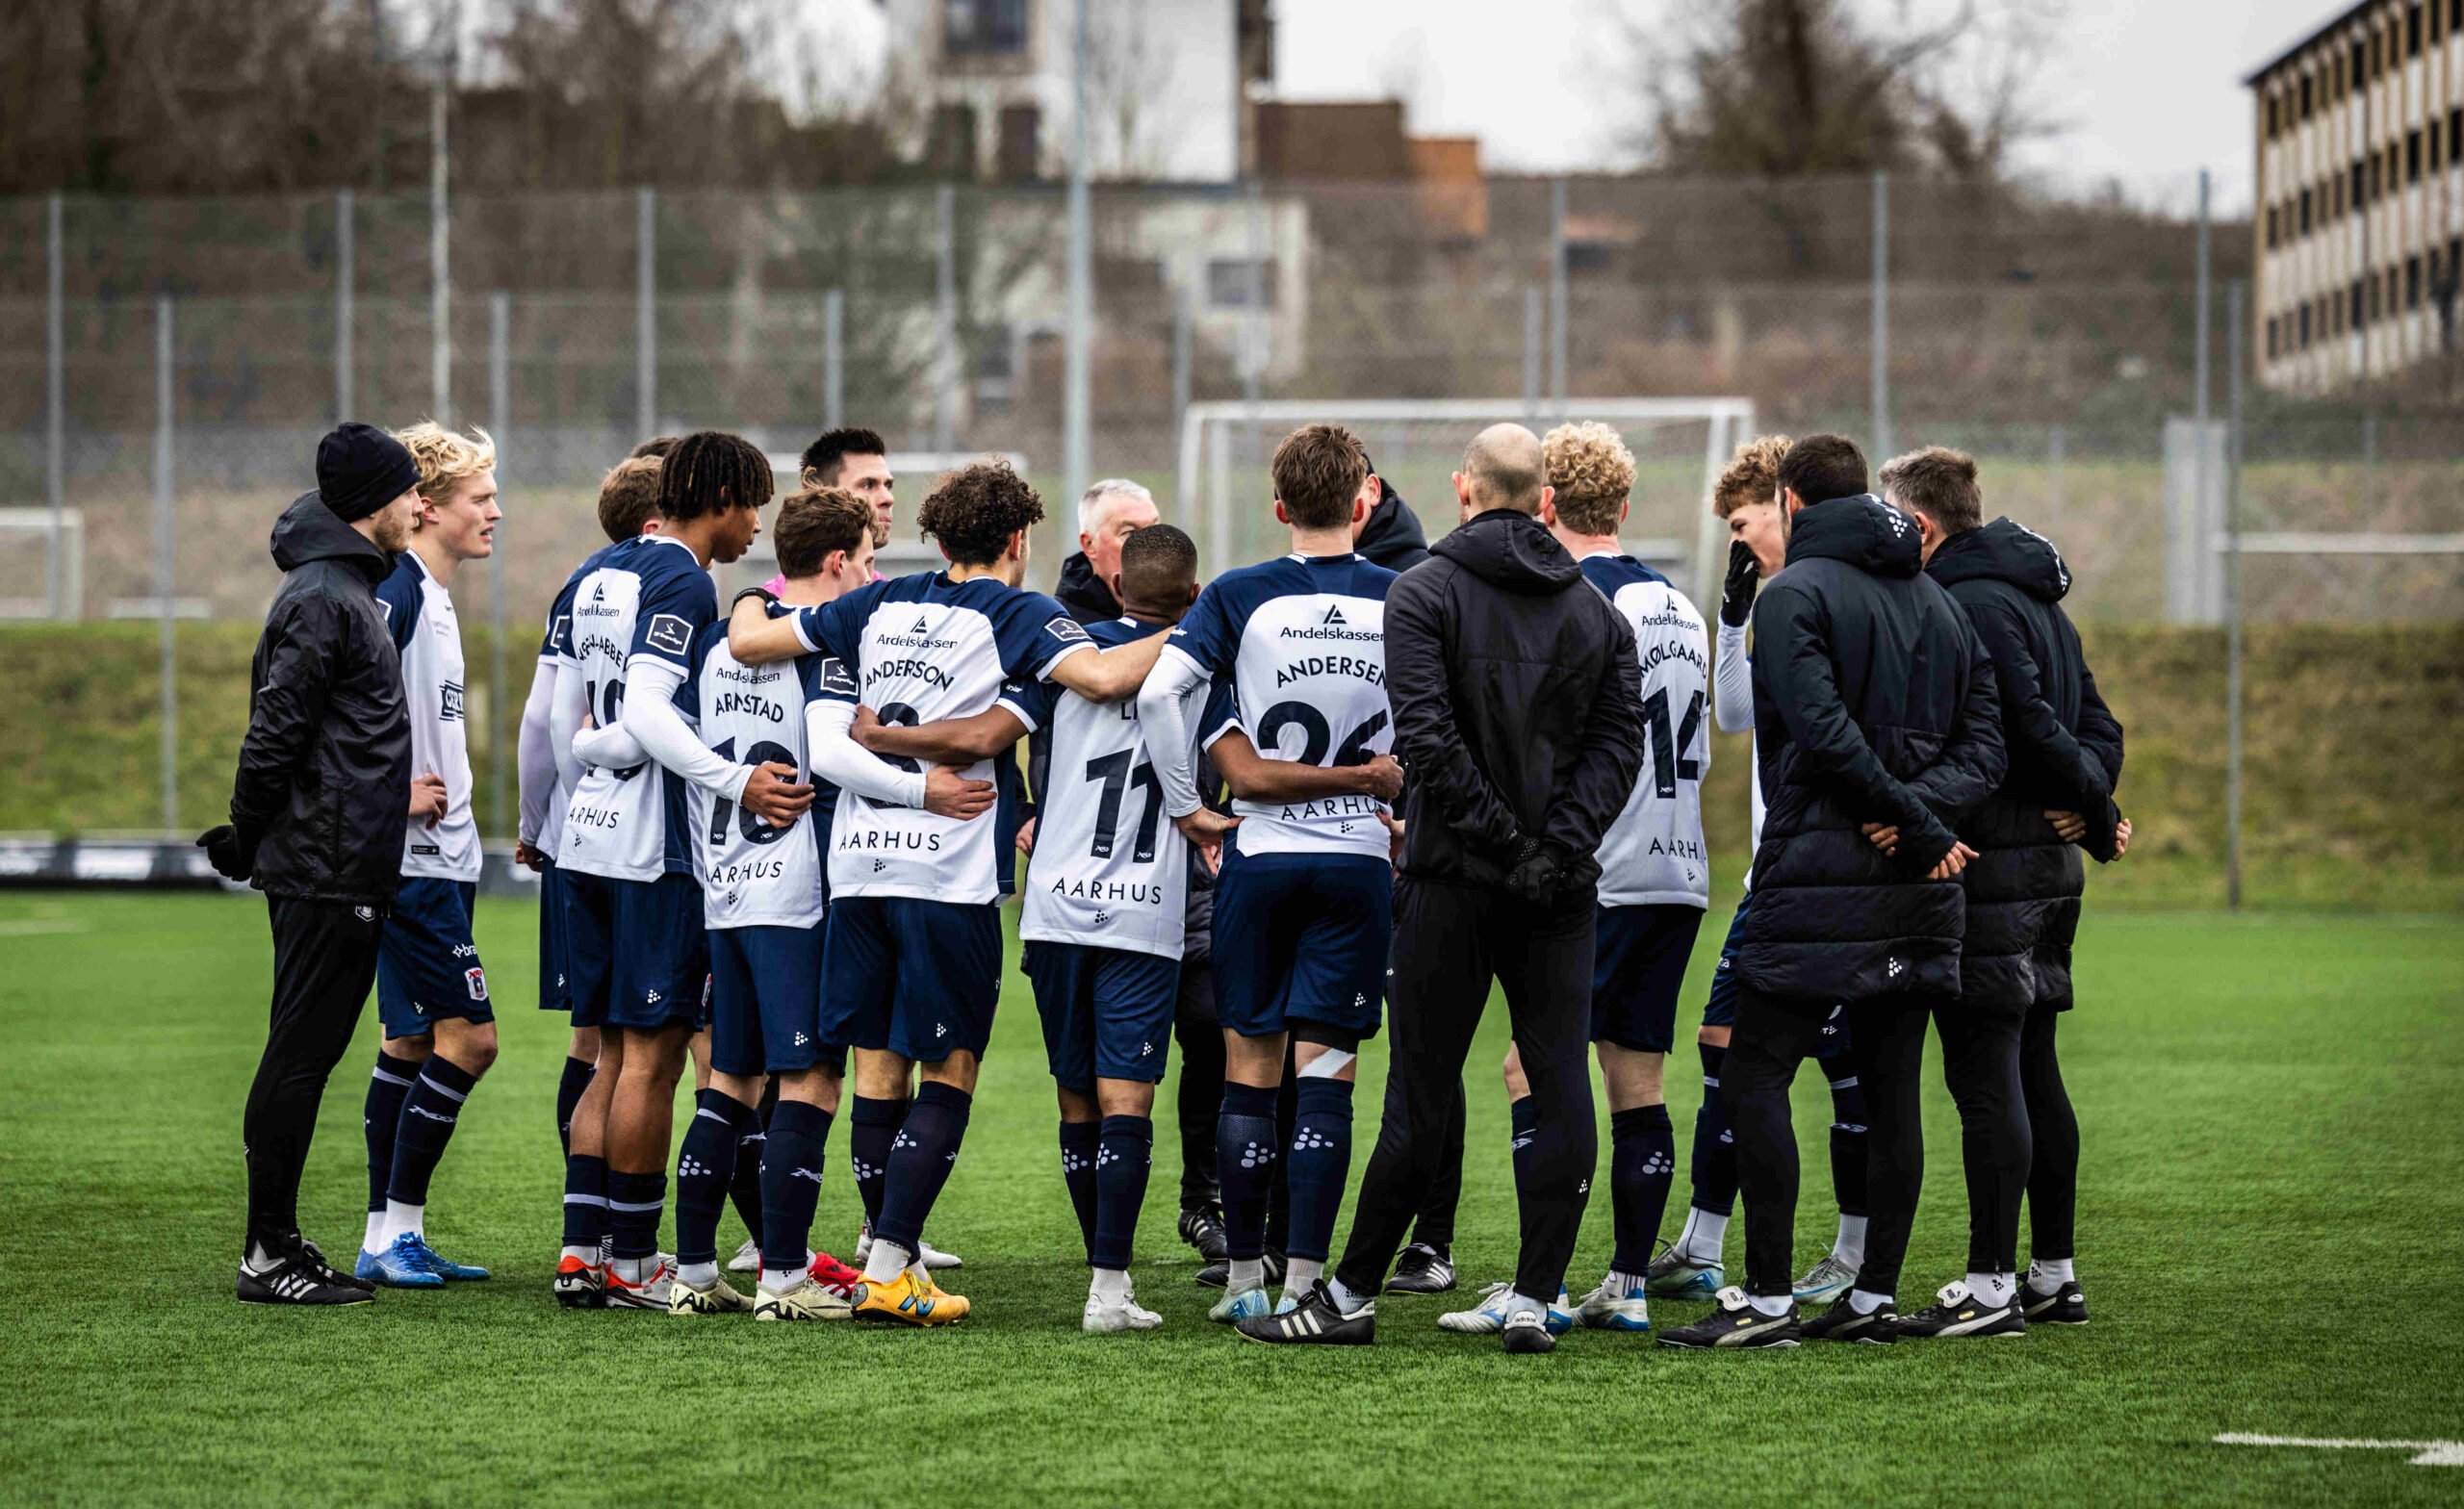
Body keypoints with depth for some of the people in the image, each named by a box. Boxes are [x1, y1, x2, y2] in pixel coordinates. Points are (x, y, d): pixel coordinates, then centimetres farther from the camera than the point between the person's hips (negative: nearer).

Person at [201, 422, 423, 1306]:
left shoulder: (347, 589, 18)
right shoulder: (322, 598, -14)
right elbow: (274, 732, -17)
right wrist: (248, 843, -9)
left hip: (346, 872, 10)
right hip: (326, 870, -10)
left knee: (305, 1057, 12)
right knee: (299, 1057, -7)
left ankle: (280, 1242, 16)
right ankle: (267, 1256, -4)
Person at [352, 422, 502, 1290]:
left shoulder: (431, 596, 16)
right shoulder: (396, 590, -15)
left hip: (437, 855, 10)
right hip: (411, 860, -10)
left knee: (411, 1042, 10)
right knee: (467, 1036, -10)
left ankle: (391, 1239, 14)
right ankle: (397, 1230, -4)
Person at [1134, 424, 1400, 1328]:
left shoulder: (1240, 597, -3)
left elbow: (1158, 693, -13)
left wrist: (1188, 807, -4)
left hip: (1259, 855, 0)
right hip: (1361, 860, 0)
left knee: (1251, 1069, 8)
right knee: (1327, 1071, 0)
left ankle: (1245, 1277, 12)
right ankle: (1304, 1280, -5)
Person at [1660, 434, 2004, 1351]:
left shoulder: (1795, 594, -5)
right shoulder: (1939, 604, 17)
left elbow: (1824, 730, -18)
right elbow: (1984, 742, 10)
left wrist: (1917, 824, -14)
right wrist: (1919, 813, -5)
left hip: (1823, 876, -7)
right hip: (1920, 893, 7)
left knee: (1754, 1078, -3)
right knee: (1890, 1088, 9)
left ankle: (1767, 1299, -9)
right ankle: (1874, 1295, 10)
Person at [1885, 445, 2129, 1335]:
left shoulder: (1971, 606, -14)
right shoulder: (2034, 599, 18)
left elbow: (2033, 725, -21)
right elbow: (2097, 724, 16)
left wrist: (2097, 810, -9)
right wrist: (2090, 812, 0)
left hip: (1989, 868, -10)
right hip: (2051, 870, 10)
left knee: (1985, 1076, -8)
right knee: (2032, 1071, 14)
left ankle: (1991, 1285, -8)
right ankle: (2055, 1275, 19)